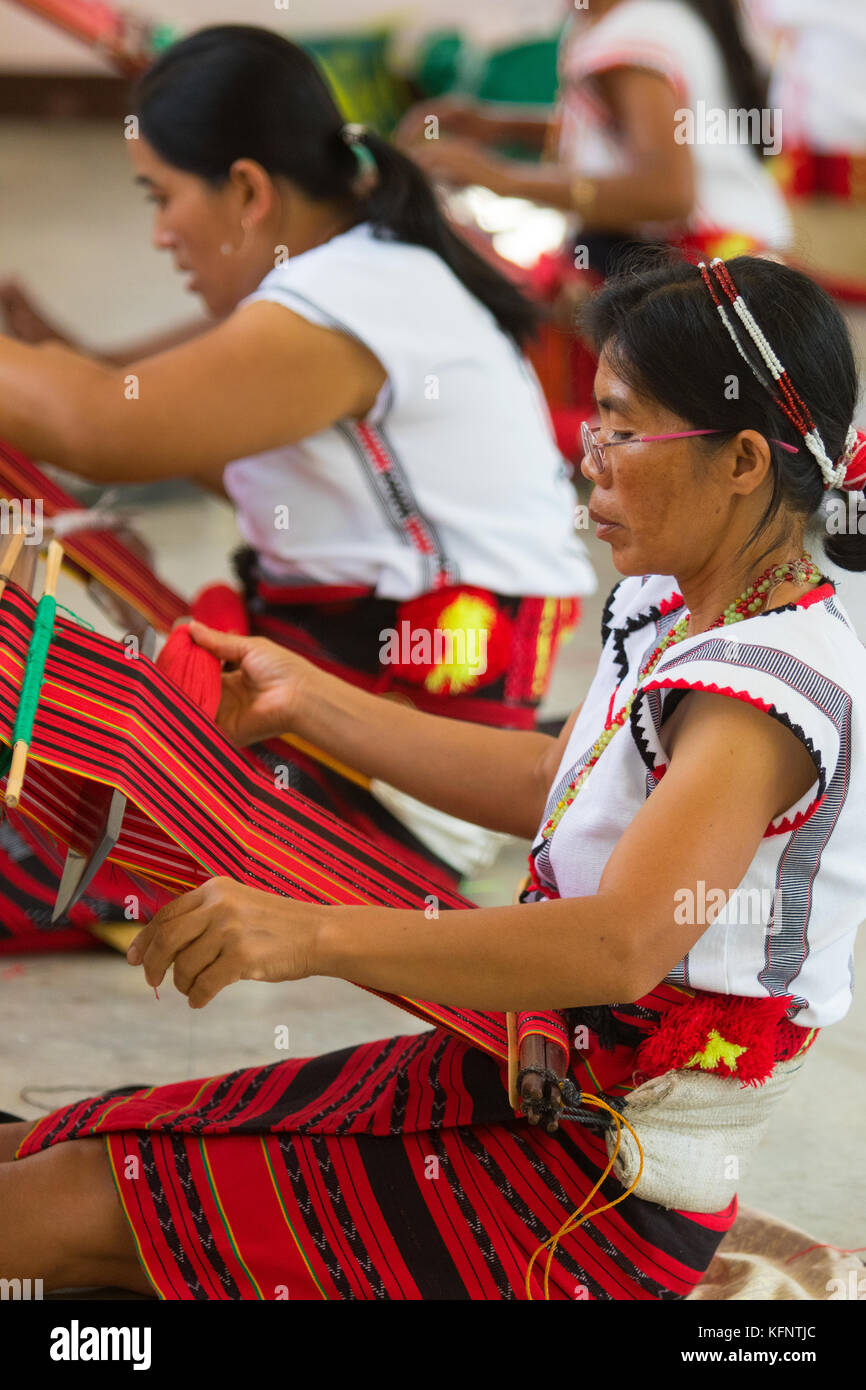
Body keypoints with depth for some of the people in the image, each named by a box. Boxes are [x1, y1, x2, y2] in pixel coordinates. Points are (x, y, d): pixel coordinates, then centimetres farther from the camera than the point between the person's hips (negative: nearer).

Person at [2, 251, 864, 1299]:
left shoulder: (772, 684, -24)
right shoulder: (664, 608, 8)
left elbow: (621, 946, -38)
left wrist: (319, 935, -47)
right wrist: (308, 698, 19)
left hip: (609, 1199, -9)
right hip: (533, 1076, 10)